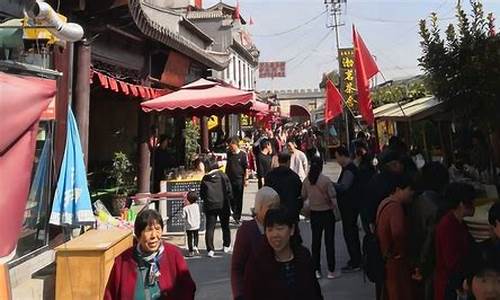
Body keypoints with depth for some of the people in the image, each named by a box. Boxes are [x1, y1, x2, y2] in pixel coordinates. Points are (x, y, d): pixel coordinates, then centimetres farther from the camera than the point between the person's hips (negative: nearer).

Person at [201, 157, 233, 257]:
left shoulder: (205, 179, -2)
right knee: (225, 226, 16)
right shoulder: (223, 175, -4)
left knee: (210, 228, 4)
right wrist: (229, 201, 6)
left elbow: (201, 194, 3)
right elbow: (229, 190, -4)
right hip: (223, 205, 0)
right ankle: (227, 246, 27)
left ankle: (210, 250, -2)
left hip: (210, 205, 0)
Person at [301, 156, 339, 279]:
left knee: (315, 241, 13)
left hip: (314, 214, 3)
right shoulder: (326, 180, -17)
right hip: (327, 213, -3)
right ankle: (331, 271, 14)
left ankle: (316, 270, 19)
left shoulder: (306, 181, -7)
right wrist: (332, 206, 3)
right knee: (329, 242, 8)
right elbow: (334, 200, -16)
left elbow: (303, 197, 0)